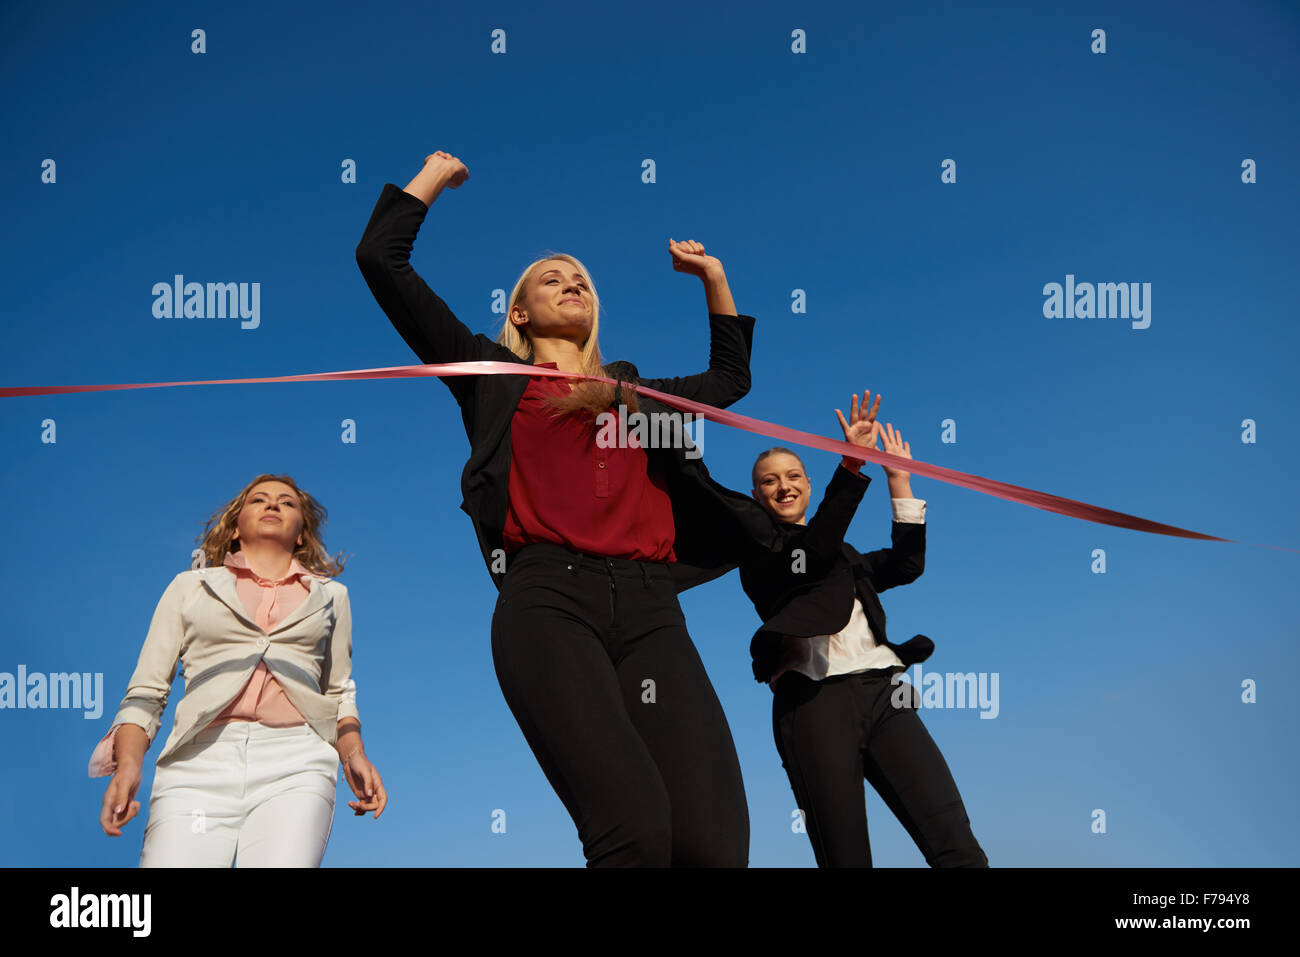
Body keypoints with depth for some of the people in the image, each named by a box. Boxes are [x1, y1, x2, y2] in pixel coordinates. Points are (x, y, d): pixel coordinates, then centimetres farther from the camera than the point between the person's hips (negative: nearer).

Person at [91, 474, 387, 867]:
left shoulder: (329, 595, 25)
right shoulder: (190, 586, 21)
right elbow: (146, 693, 14)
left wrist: (354, 754, 7)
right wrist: (128, 764, -3)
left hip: (295, 761, 0)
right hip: (200, 760, 0)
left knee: (283, 860, -27)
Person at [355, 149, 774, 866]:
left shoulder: (637, 391, 32)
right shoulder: (496, 376, 22)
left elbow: (730, 377, 50)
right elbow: (381, 258, 20)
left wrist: (714, 277, 44)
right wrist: (434, 175, 33)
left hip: (650, 610, 4)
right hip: (548, 598, -3)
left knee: (713, 843, -18)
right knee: (636, 830, -28)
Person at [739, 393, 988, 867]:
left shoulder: (844, 554, 30)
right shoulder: (759, 552, 11)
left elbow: (907, 565, 19)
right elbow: (812, 554, -8)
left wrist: (899, 480, 19)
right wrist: (852, 464, -17)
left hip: (882, 694, 5)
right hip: (816, 700, -5)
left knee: (960, 850, -11)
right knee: (846, 858, -10)